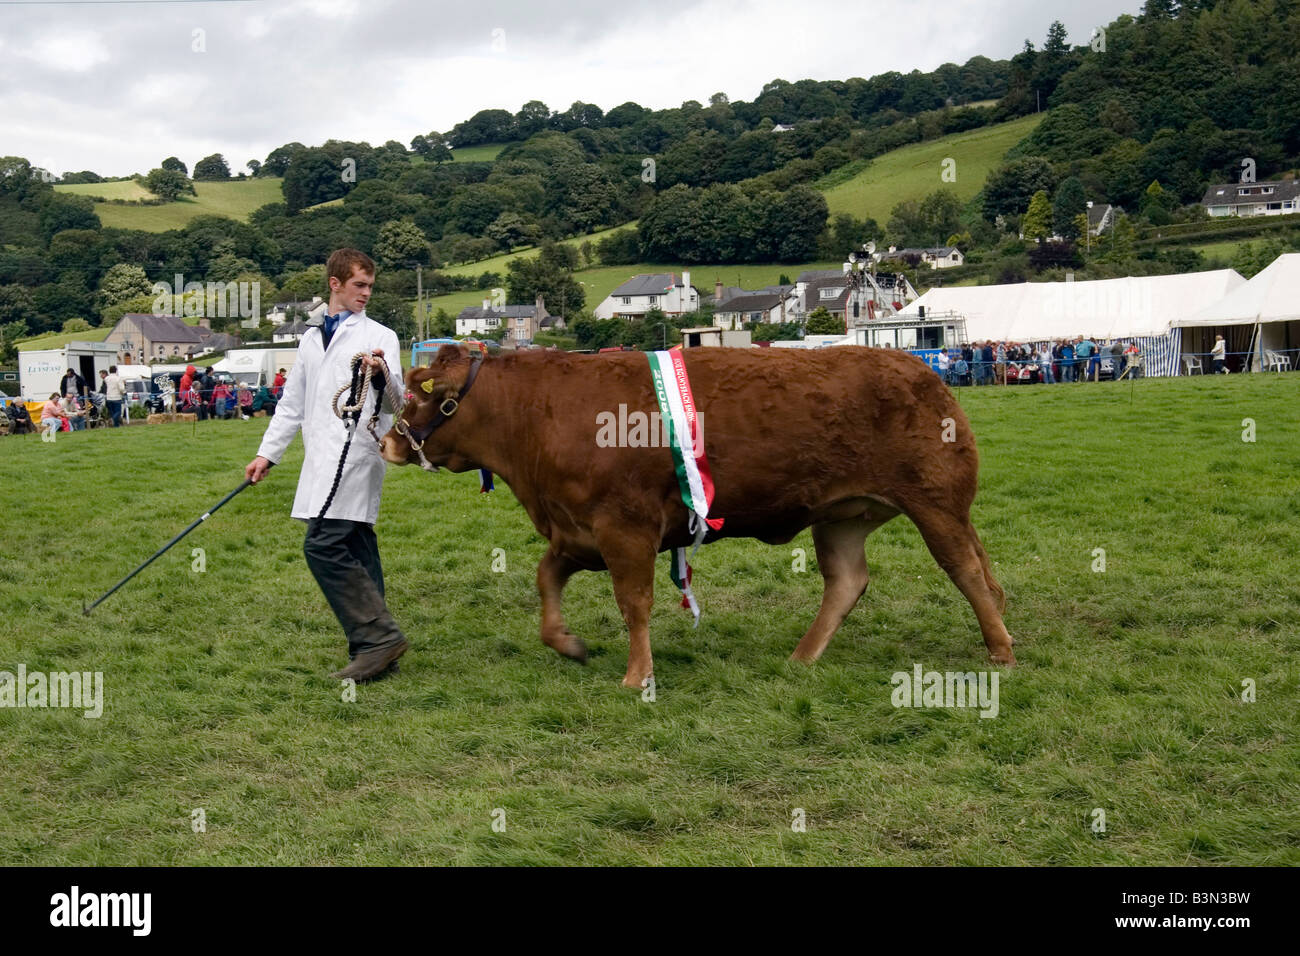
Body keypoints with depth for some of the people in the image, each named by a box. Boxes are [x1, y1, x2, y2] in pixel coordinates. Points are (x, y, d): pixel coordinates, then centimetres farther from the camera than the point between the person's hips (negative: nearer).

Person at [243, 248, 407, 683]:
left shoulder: (379, 336, 3)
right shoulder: (311, 340, 22)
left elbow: (394, 402, -7)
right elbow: (292, 404, 28)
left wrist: (383, 377, -28)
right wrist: (267, 454, 23)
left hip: (358, 449, -7)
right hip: (324, 460, 7)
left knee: (323, 544, -18)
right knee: (355, 553, 6)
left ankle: (378, 638, -15)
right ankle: (375, 648, 10)